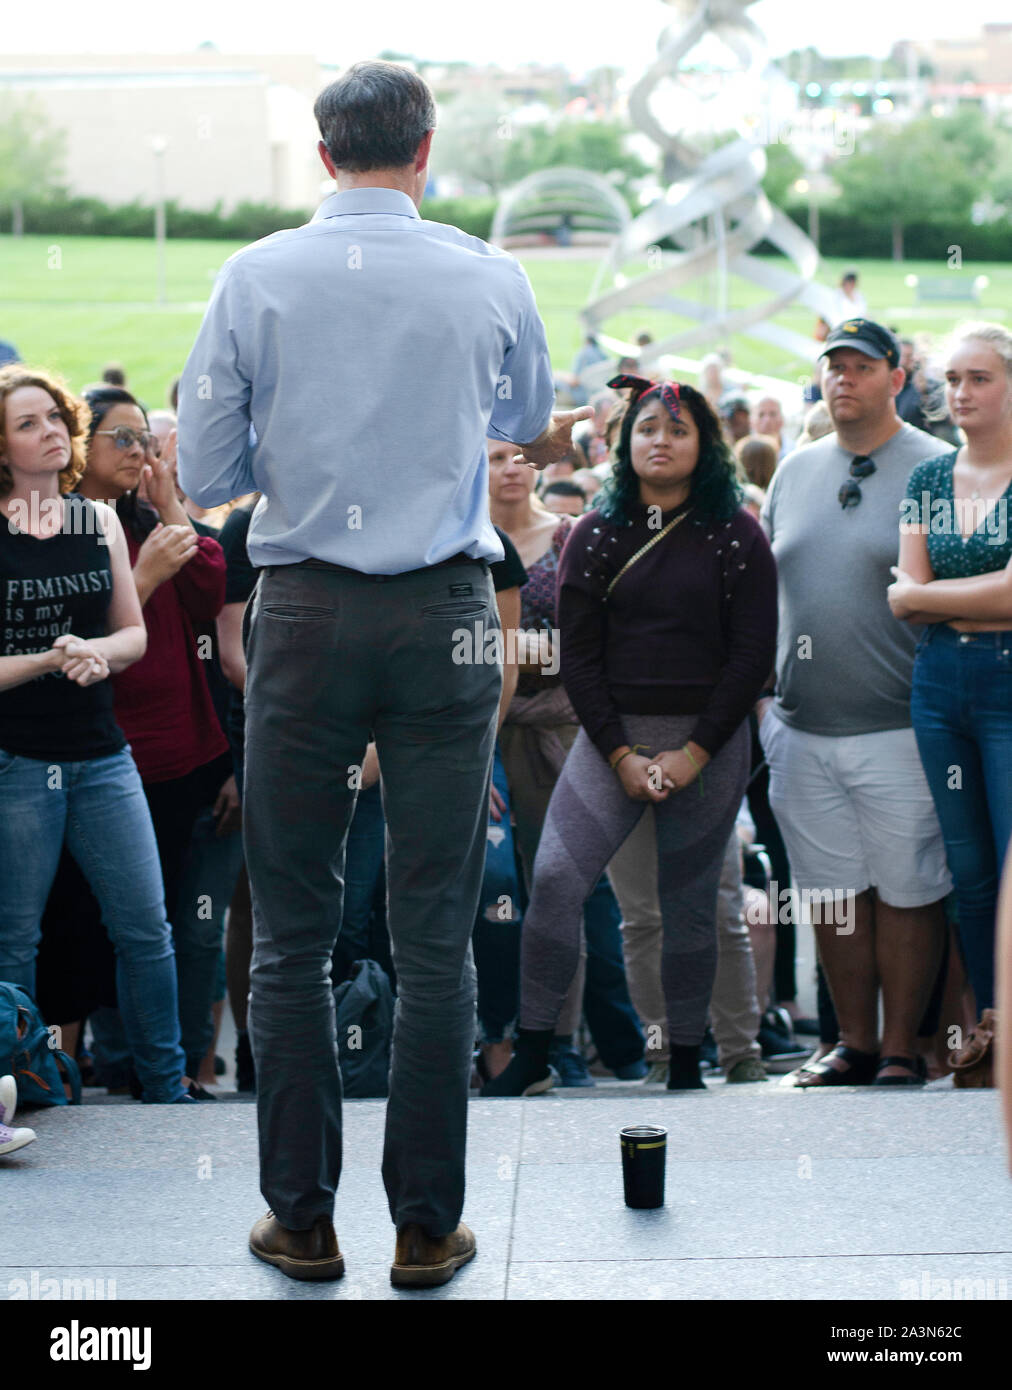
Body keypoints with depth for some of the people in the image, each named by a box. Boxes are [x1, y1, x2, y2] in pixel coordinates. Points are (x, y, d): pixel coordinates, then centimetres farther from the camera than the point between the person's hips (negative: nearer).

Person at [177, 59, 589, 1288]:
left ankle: (301, 1219, 14)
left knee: (290, 933, 8)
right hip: (443, 616, 0)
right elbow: (533, 429, 21)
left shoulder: (254, 278, 0)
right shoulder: (491, 280, 2)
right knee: (435, 937, 5)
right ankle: (427, 1228, 10)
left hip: (304, 615, 0)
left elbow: (203, 478, 2)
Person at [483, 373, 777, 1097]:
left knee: (690, 903, 5)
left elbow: (753, 655, -2)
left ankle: (686, 1065, 16)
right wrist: (622, 755, -9)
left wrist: (693, 754, -10)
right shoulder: (596, 534, 5)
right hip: (612, 737, 1)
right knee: (555, 879, -14)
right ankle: (532, 1056, -6)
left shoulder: (737, 536, 1)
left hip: (709, 744, -1)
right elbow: (578, 657, 1)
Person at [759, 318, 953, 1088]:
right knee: (835, 891, 10)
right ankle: (854, 1043, 20)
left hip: (897, 728, -5)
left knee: (906, 890, 1)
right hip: (801, 728, 5)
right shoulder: (795, 470, 13)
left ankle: (901, 1049, 11)